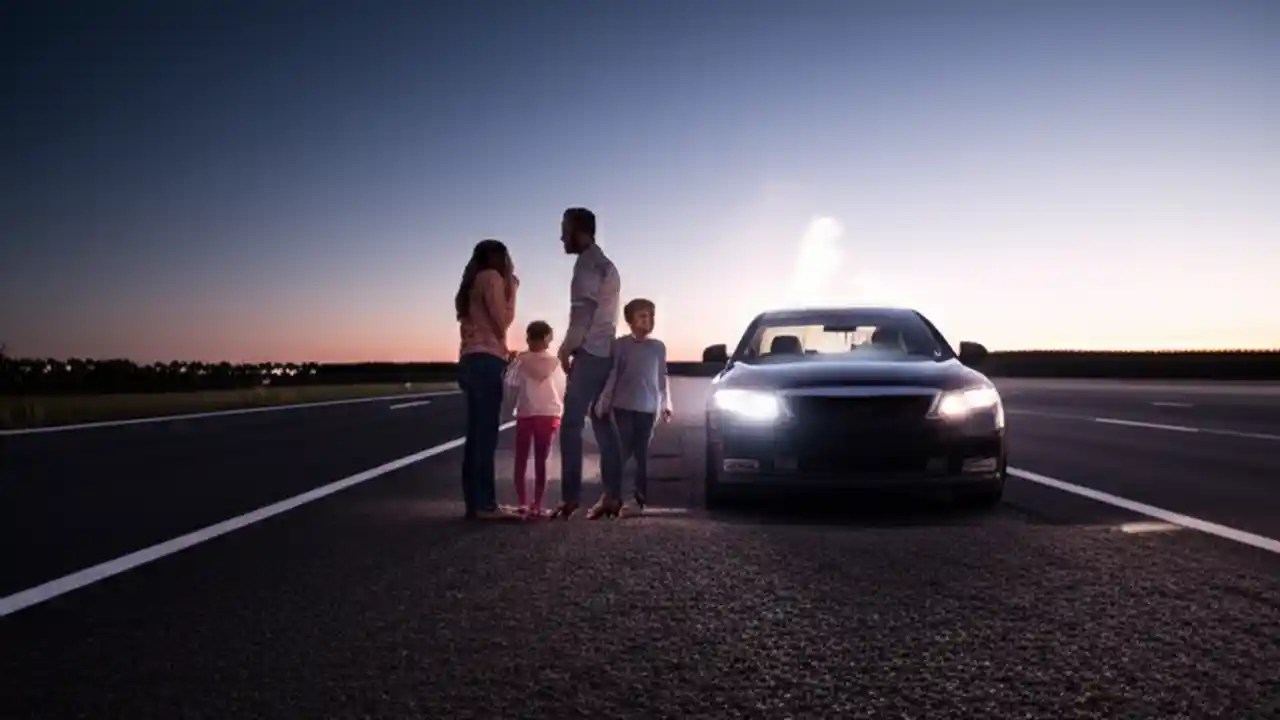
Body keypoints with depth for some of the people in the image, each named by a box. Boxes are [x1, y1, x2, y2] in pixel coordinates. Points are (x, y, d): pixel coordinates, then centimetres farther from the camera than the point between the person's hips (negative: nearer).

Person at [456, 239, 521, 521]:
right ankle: (484, 504, -13)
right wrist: (511, 288, 2)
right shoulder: (492, 277, 0)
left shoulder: (472, 284, 25)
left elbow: (487, 323, 17)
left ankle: (475, 502, 7)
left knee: (477, 434, 6)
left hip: (471, 361, 9)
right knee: (485, 434, -12)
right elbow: (503, 320, -7)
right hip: (486, 360, -9)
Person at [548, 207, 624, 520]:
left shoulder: (587, 262, -9)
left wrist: (566, 348, -6)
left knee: (571, 424, -8)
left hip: (589, 354, -10)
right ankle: (611, 496, 6)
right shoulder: (605, 265, 22)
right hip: (605, 353, 10)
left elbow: (583, 311, -16)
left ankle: (570, 497, -9)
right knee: (603, 424, 7)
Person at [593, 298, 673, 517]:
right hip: (624, 407, -2)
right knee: (622, 452, -4)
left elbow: (662, 378, 12)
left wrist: (666, 405, 8)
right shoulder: (621, 344, 1)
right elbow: (612, 375, -2)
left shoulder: (659, 347, 10)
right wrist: (603, 403, -6)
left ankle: (639, 500, 8)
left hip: (648, 409, 2)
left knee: (642, 454, 4)